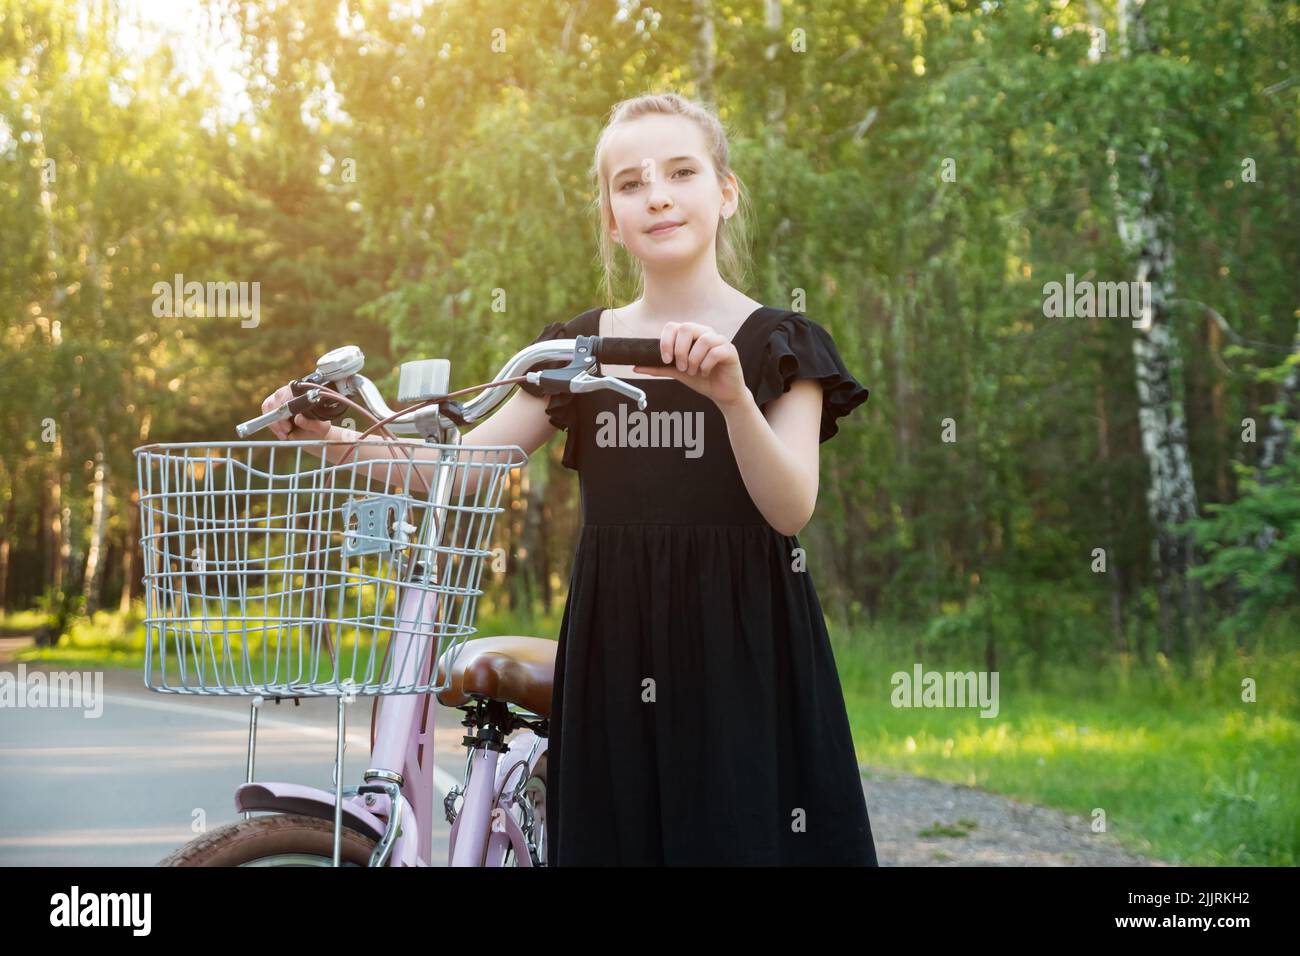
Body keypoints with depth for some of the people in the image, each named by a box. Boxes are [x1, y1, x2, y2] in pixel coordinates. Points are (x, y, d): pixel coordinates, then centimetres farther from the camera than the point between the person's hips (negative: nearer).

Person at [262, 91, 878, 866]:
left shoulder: (779, 345, 0)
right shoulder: (578, 350, 10)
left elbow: (791, 507, -13)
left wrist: (732, 395, -29)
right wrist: (332, 437, -11)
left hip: (742, 655, -3)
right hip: (613, 650, 3)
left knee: (741, 838, -6)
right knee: (616, 838, 1)